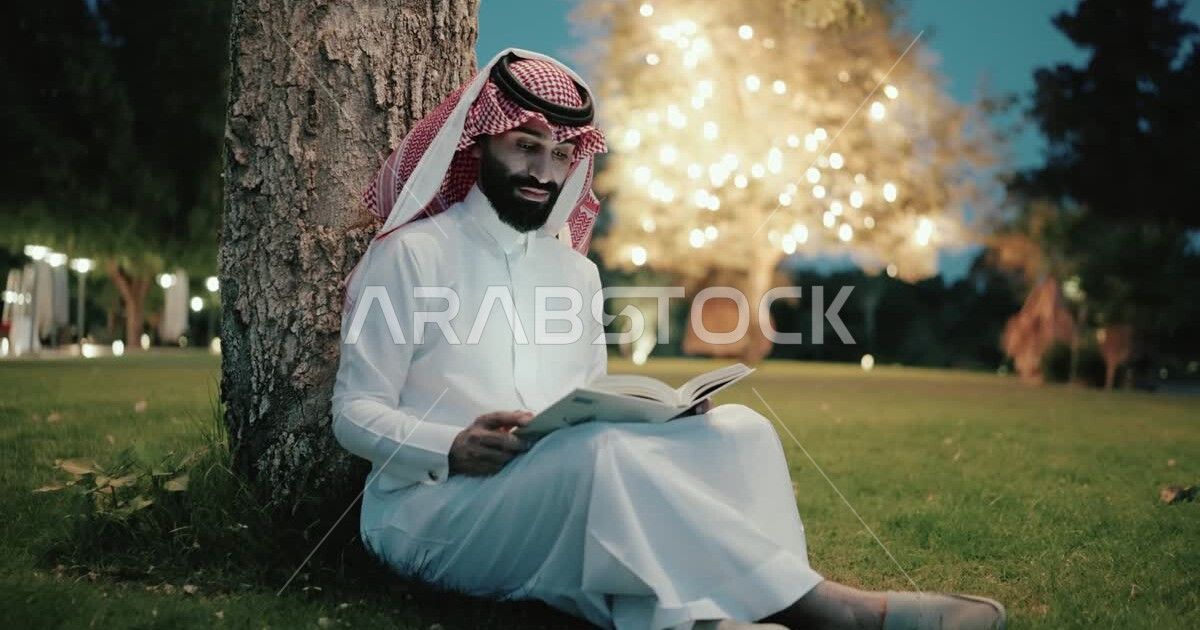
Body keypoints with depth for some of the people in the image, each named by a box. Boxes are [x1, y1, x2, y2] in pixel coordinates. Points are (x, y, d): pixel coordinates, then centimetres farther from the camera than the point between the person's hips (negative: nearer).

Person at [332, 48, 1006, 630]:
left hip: (573, 489, 6)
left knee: (737, 430, -18)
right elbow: (355, 414, -4)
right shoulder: (409, 254, -1)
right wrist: (451, 449, -24)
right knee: (602, 452, -36)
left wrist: (659, 415, -6)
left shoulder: (577, 270, 16)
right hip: (433, 505, -5)